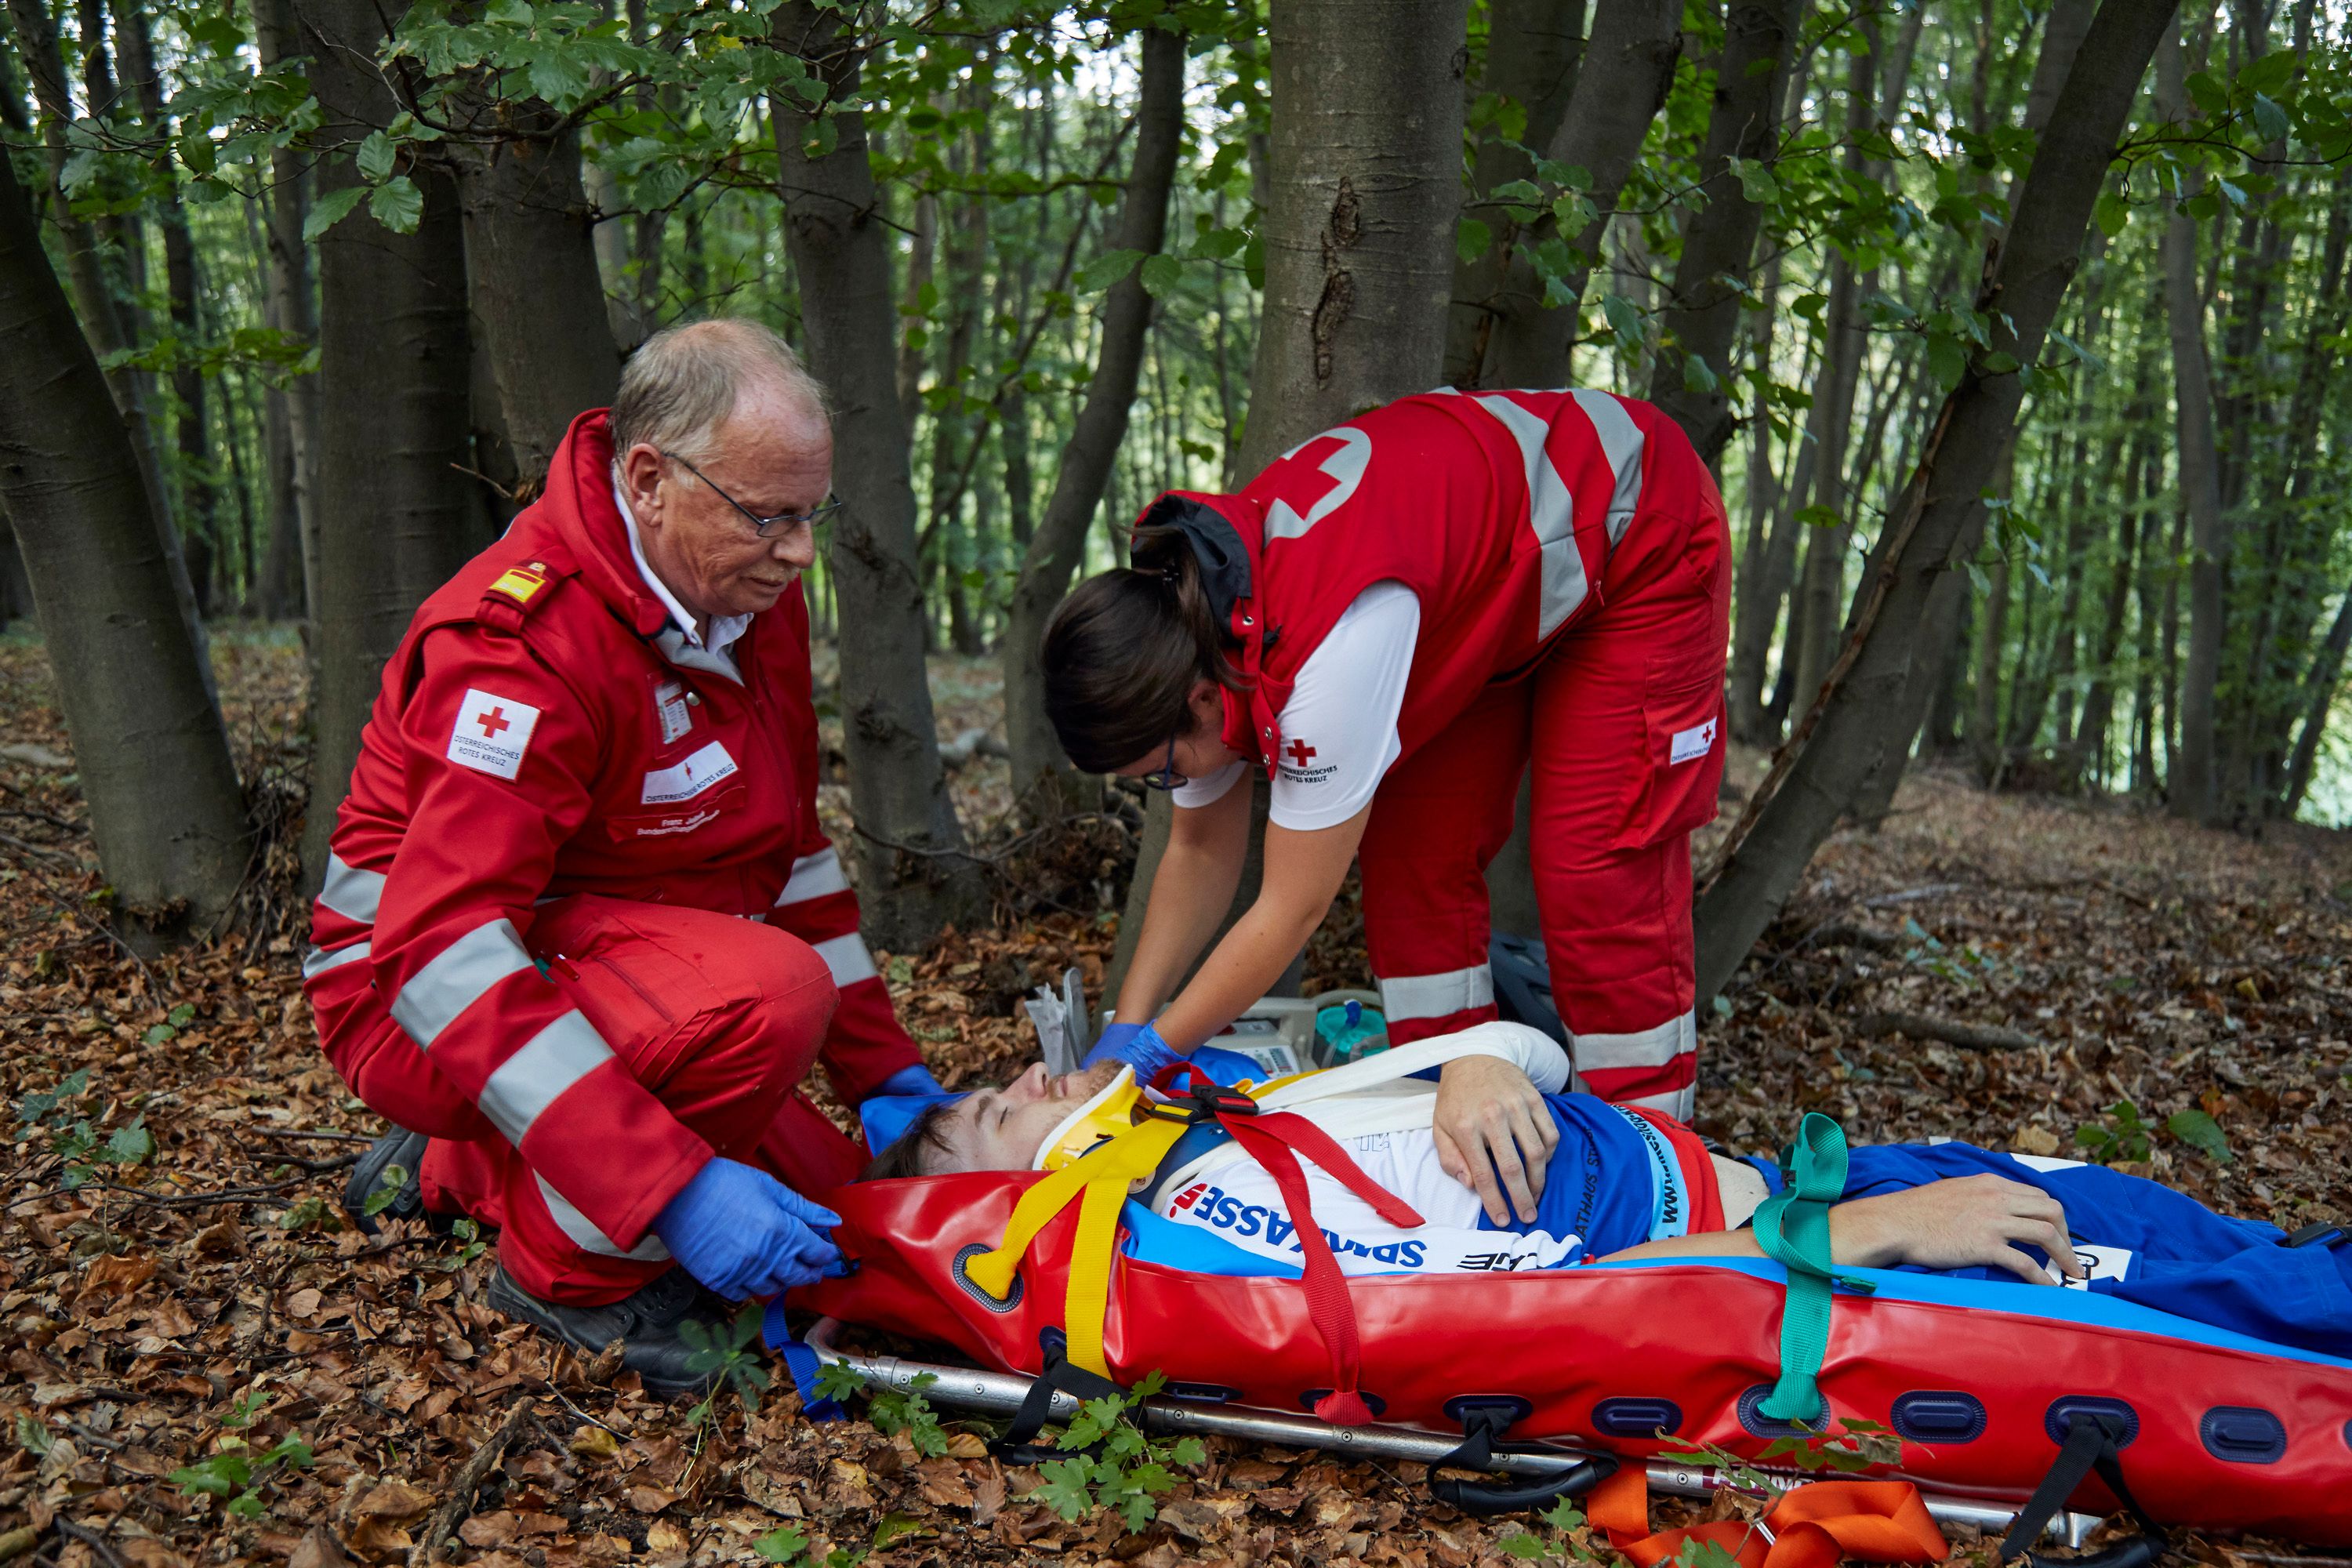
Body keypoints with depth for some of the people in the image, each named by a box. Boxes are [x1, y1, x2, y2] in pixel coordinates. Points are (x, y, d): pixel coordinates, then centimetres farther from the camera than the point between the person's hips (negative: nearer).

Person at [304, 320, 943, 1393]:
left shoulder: (753, 597, -2)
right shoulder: (527, 640, -28)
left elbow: (789, 847, 7)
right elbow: (446, 944, -34)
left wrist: (884, 1067, 3)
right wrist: (671, 1183, -40)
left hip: (611, 963, 9)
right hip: (419, 1005, -8)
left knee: (821, 1200, 8)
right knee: (770, 994, -33)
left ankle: (459, 1170, 19)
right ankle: (572, 1270, -8)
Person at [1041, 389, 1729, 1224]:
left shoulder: (1330, 652, -42)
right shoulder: (1181, 618, -16)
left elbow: (1292, 911, -31)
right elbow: (1201, 851, -4)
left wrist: (1148, 1051, -20)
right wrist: (1119, 1035, -7)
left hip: (1635, 537, -7)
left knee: (1598, 873, -12)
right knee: (1408, 850, 0)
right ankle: (1451, 1124, 11)